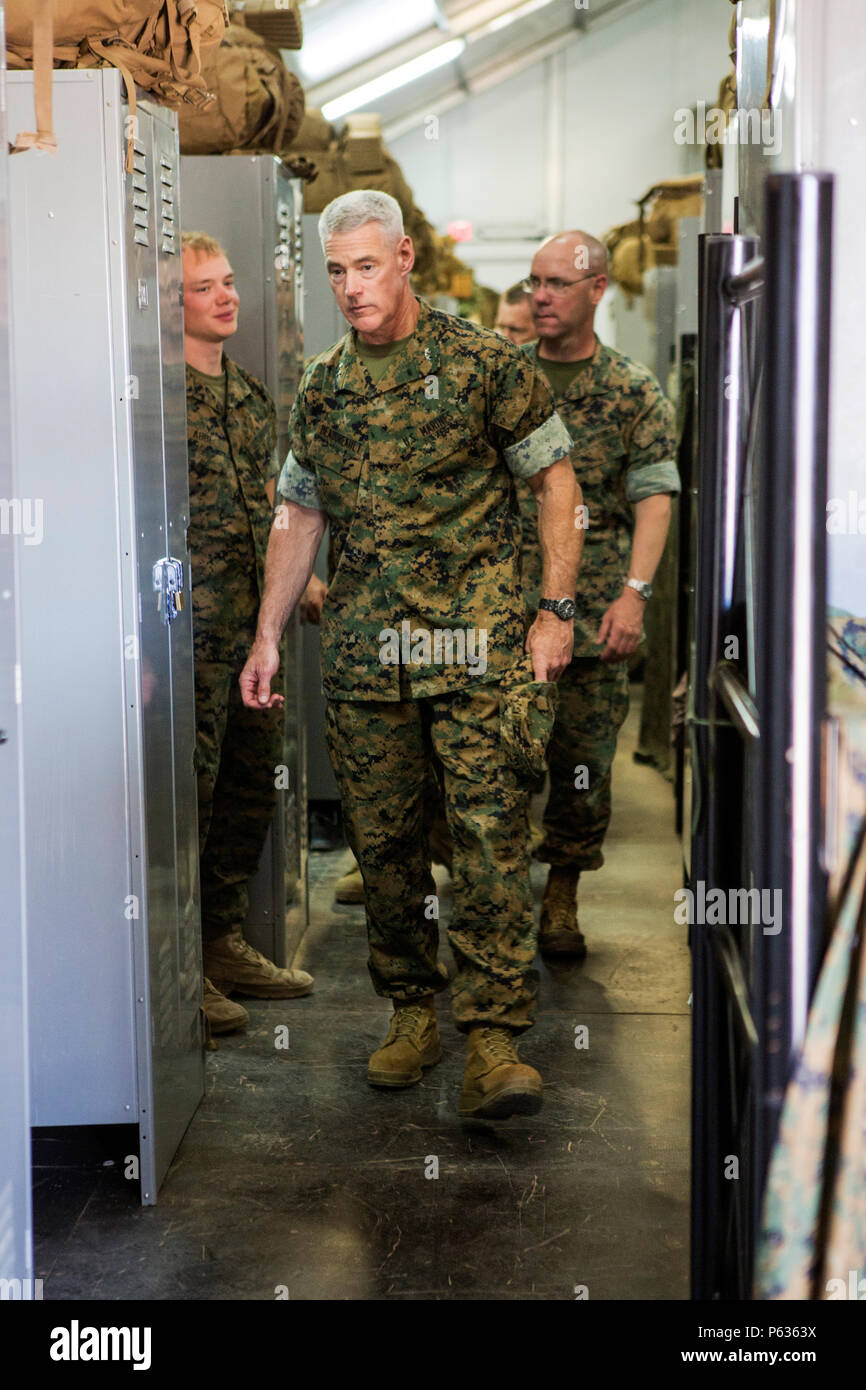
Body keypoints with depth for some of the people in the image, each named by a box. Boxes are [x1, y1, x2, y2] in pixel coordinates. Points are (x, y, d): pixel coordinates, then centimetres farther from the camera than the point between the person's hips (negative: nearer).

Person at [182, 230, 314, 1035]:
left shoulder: (250, 395, 17)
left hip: (254, 627, 9)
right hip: (193, 630, -8)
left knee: (252, 786, 13)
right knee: (188, 793, -4)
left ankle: (224, 942, 26)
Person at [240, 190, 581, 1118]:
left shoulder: (482, 363, 0)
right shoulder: (320, 388, 13)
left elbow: (554, 479, 3)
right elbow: (299, 516, 19)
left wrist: (556, 608, -4)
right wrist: (268, 636, 15)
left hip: (476, 642, -4)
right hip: (362, 650, 5)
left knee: (490, 836, -10)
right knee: (382, 840, 8)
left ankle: (493, 1040, -8)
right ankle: (411, 1012, 23)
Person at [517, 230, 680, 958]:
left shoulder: (635, 391, 4)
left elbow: (654, 494, -3)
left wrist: (634, 591, -15)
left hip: (594, 605, -1)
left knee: (584, 759, 4)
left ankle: (562, 897, 19)